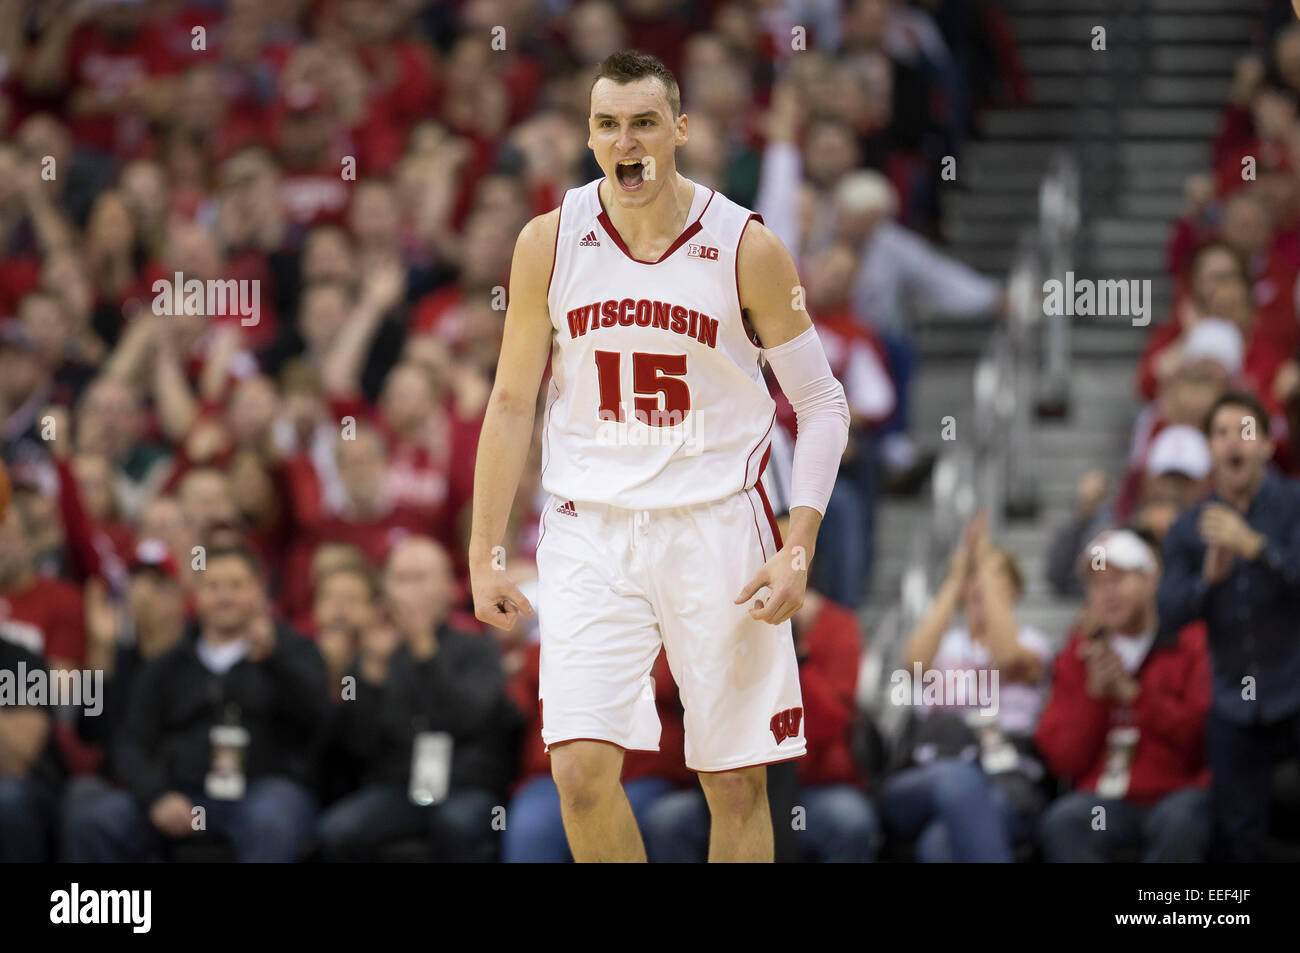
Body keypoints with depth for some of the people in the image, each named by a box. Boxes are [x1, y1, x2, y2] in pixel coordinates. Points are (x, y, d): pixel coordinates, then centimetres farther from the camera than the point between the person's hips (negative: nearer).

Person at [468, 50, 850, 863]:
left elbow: (822, 403, 0)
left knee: (737, 784, 3)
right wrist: (485, 554, 5)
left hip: (717, 526, -1)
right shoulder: (551, 242, 0)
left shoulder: (746, 247, -6)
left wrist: (799, 550, -10)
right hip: (591, 529, 1)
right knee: (582, 768, -13)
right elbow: (513, 403, 9)